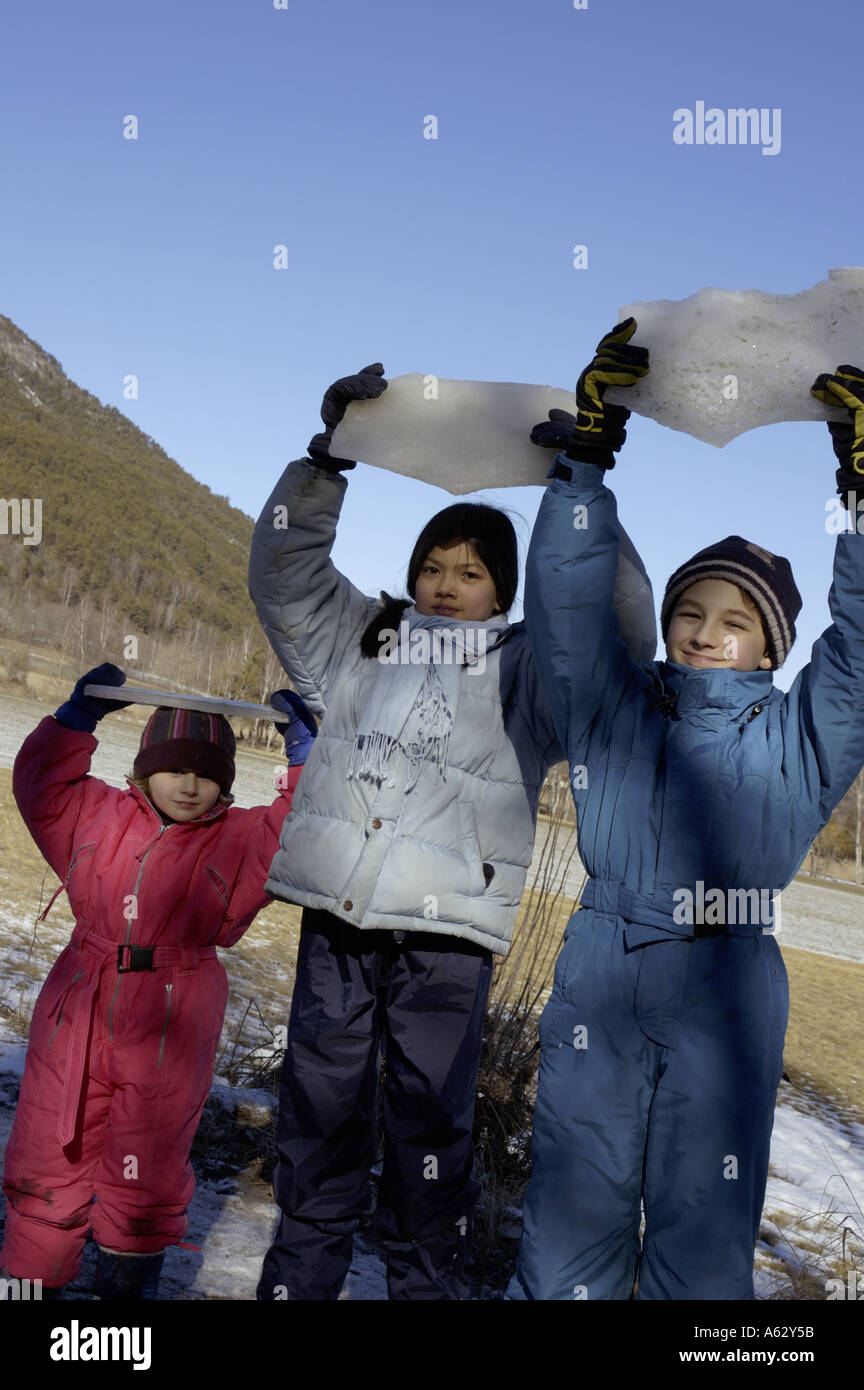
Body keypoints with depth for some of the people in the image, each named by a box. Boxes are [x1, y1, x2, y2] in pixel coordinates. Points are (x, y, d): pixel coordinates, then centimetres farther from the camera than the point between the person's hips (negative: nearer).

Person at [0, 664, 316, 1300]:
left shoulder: (244, 839, 2)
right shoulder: (97, 815, 9)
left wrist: (304, 758, -10)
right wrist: (77, 718, 6)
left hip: (171, 1028, -2)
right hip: (77, 1012, 2)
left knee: (147, 1172, 9)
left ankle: (128, 1282, 29)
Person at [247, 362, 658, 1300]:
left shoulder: (526, 669, 7)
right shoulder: (360, 641, 18)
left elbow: (620, 633, -7)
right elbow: (282, 568, 14)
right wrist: (327, 458, 3)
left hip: (446, 926, -3)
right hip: (337, 911, 4)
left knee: (430, 1116, 3)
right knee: (318, 1101, 12)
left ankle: (426, 1281, 18)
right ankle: (298, 1274, 28)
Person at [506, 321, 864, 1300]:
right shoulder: (612, 707, 10)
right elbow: (567, 598, 2)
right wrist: (587, 450, -5)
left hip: (724, 996, -1)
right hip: (597, 980, 1)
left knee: (702, 1234, 6)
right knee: (569, 1217, 8)